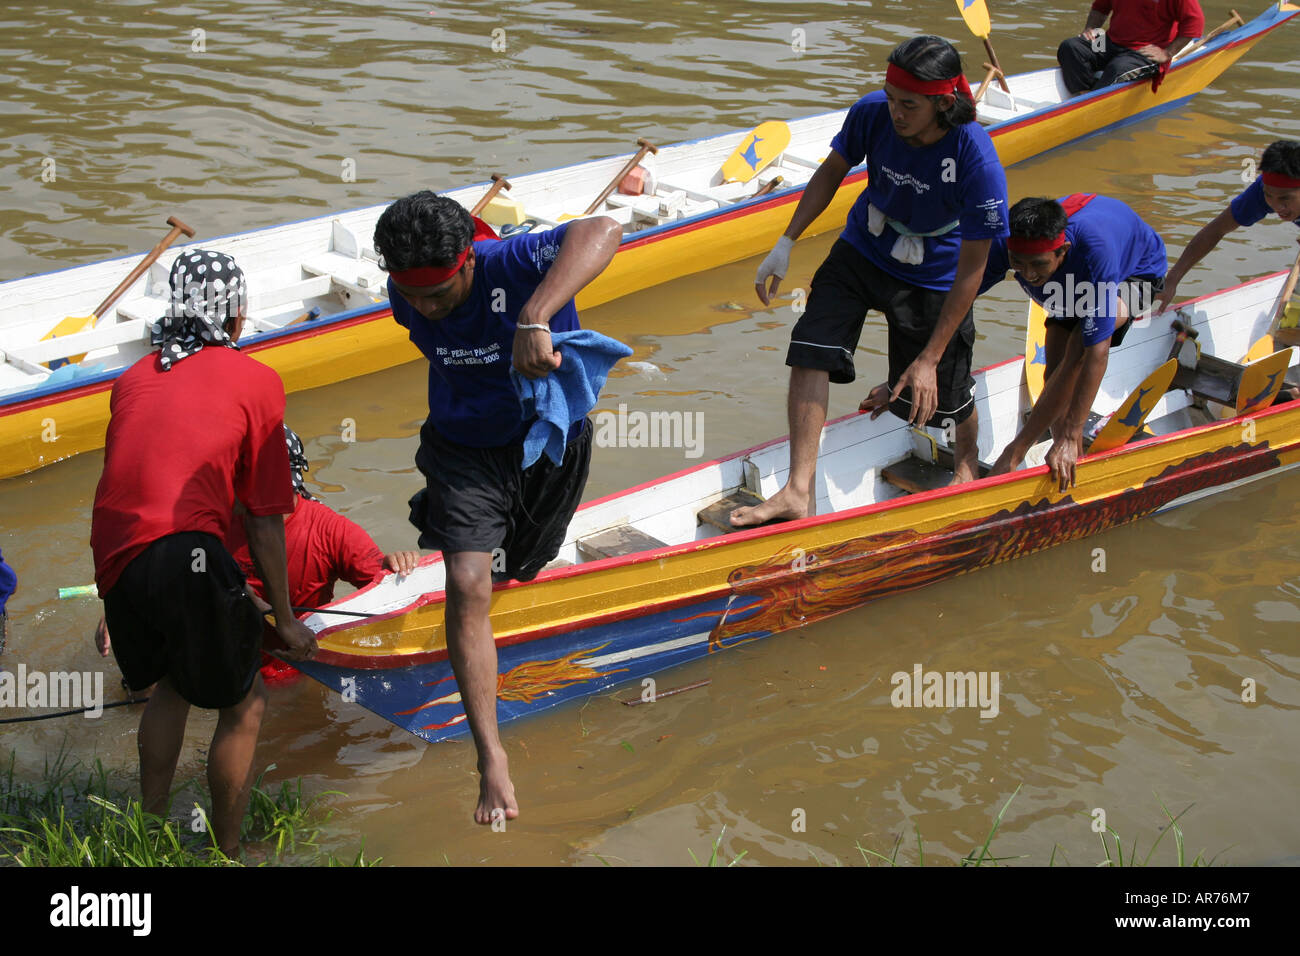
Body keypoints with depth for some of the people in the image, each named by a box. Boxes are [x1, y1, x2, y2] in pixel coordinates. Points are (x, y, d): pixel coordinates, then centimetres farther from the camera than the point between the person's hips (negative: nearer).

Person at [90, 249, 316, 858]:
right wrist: (285, 622, 13)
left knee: (171, 682, 30)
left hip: (112, 561, 6)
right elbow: (264, 524, 4)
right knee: (244, 705, 13)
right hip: (183, 556, -6)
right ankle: (227, 853, 20)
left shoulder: (133, 379, 20)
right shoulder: (256, 382, 6)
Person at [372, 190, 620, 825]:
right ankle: (490, 755, -9)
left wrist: (535, 317, -66)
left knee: (520, 569, 22)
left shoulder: (513, 265, -34)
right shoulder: (406, 297, -17)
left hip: (548, 437, -1)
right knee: (467, 587, -15)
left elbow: (601, 232, -54)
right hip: (464, 448, 1)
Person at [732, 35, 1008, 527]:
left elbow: (971, 269, -24)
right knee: (811, 351, -14)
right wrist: (786, 244, -5)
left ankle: (968, 458, 44)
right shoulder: (872, 114, -22)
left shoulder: (978, 162, -33)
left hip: (932, 278, -3)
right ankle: (799, 491, -8)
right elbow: (832, 171, 1)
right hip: (862, 251, 3)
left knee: (937, 395, 6)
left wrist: (930, 358, -23)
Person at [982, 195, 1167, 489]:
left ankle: (1014, 453, -21)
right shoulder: (1006, 243, -35)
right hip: (1072, 283, 5)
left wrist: (1071, 437, -45)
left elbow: (1097, 354, -46)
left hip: (1135, 272, -5)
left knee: (1079, 348, -29)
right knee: (1056, 373, -12)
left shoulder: (1094, 248, -47)